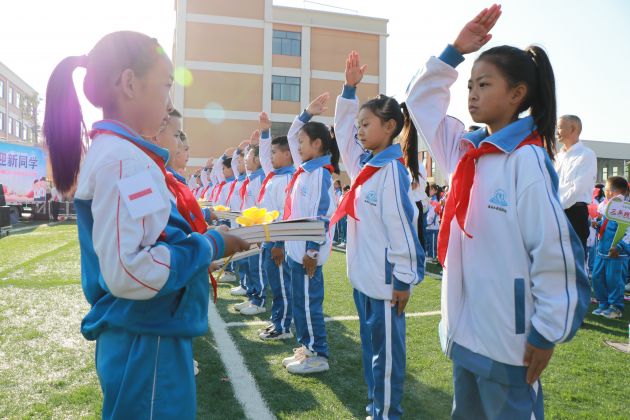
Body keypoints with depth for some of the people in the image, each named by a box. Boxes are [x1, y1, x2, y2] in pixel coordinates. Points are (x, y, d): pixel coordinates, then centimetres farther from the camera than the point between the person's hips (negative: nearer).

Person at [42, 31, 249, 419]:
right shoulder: (124, 159, -20)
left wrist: (202, 233, 9)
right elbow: (128, 272, -28)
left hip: (144, 336, 10)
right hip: (147, 345, -10)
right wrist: (212, 246, -17)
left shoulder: (112, 152, 10)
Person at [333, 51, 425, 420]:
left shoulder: (392, 171, -17)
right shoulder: (364, 163, 8)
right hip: (363, 276, 9)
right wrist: (350, 89, 14)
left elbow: (402, 227, -19)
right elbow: (344, 130, 21)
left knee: (387, 349, 6)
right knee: (371, 344, 20)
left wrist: (404, 279, -17)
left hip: (385, 280, -9)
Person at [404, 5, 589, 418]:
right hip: (465, 328, 7)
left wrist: (546, 333, -14)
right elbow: (421, 100, 14)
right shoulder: (467, 150, 4)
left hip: (509, 337, -7)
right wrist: (454, 52, 3)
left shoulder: (526, 159, -17)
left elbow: (554, 250, -18)